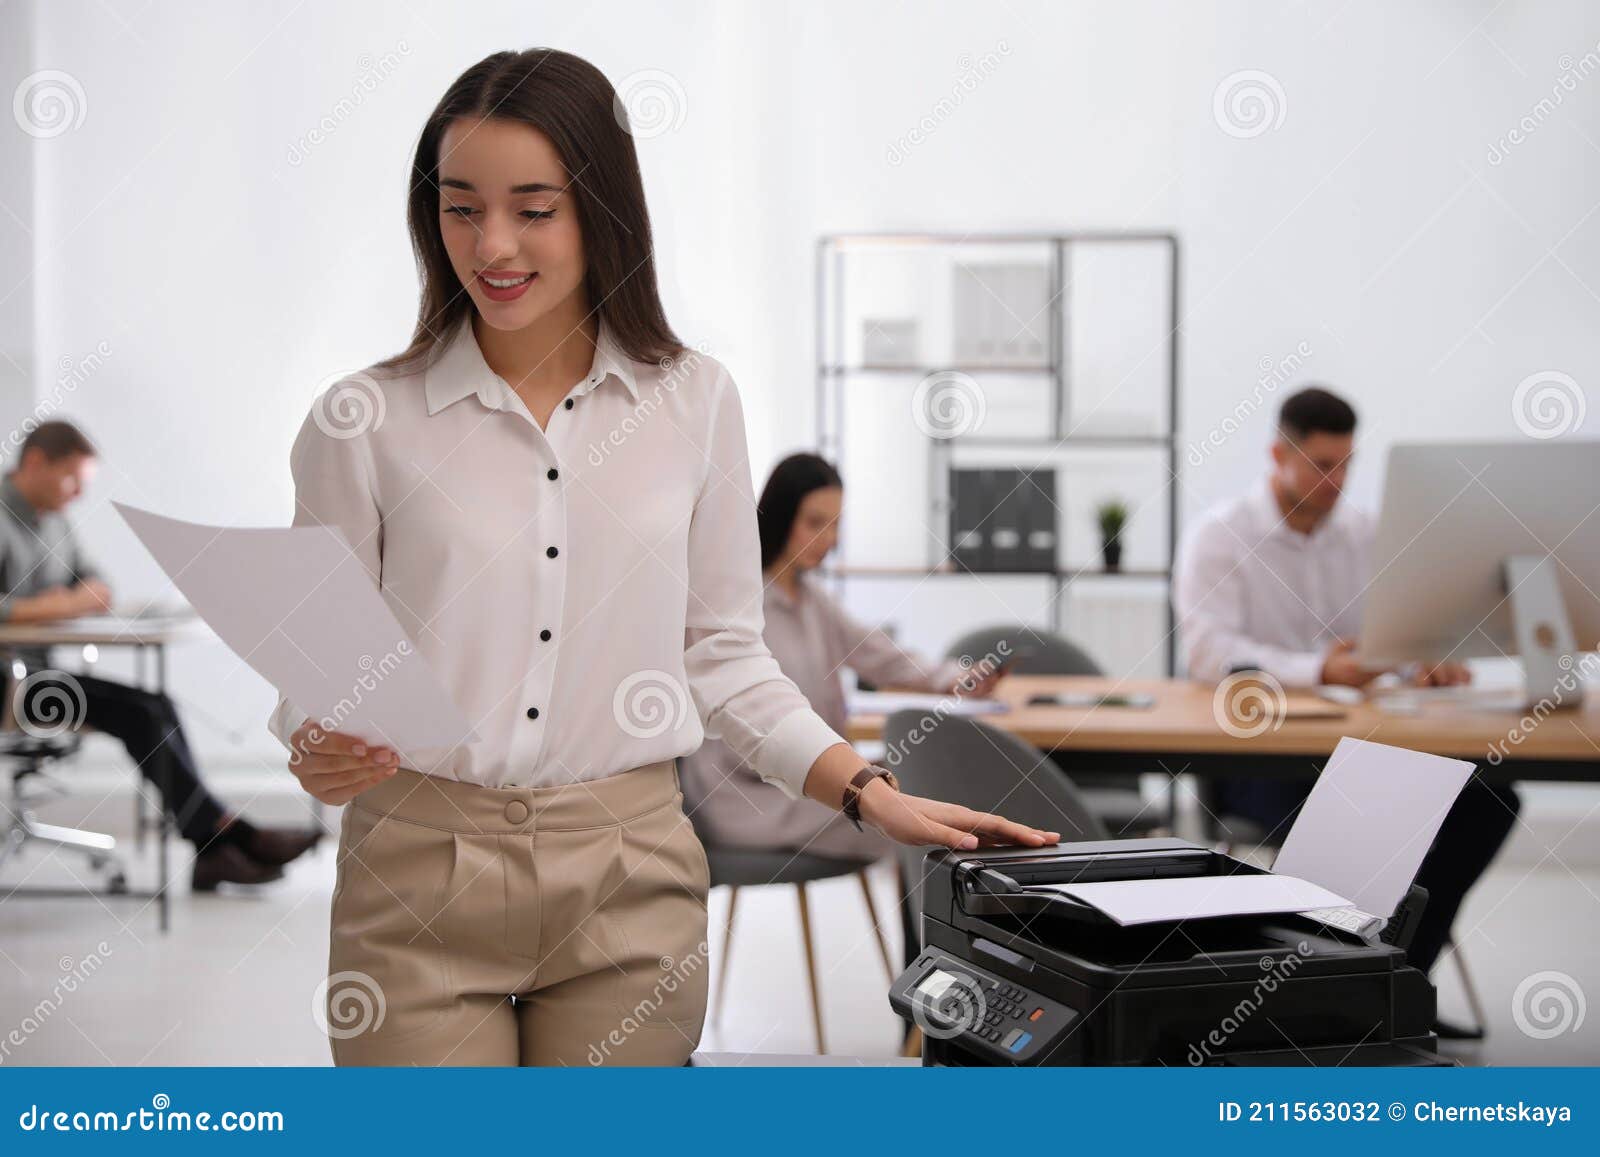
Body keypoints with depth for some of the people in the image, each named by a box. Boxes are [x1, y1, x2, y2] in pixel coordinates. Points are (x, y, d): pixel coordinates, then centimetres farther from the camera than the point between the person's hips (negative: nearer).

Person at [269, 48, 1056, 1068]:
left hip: (627, 882, 2)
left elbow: (722, 650, 10)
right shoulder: (364, 421, -1)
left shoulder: (696, 401, 4)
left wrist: (870, 793, 2)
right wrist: (322, 751, -17)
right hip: (421, 874, -1)